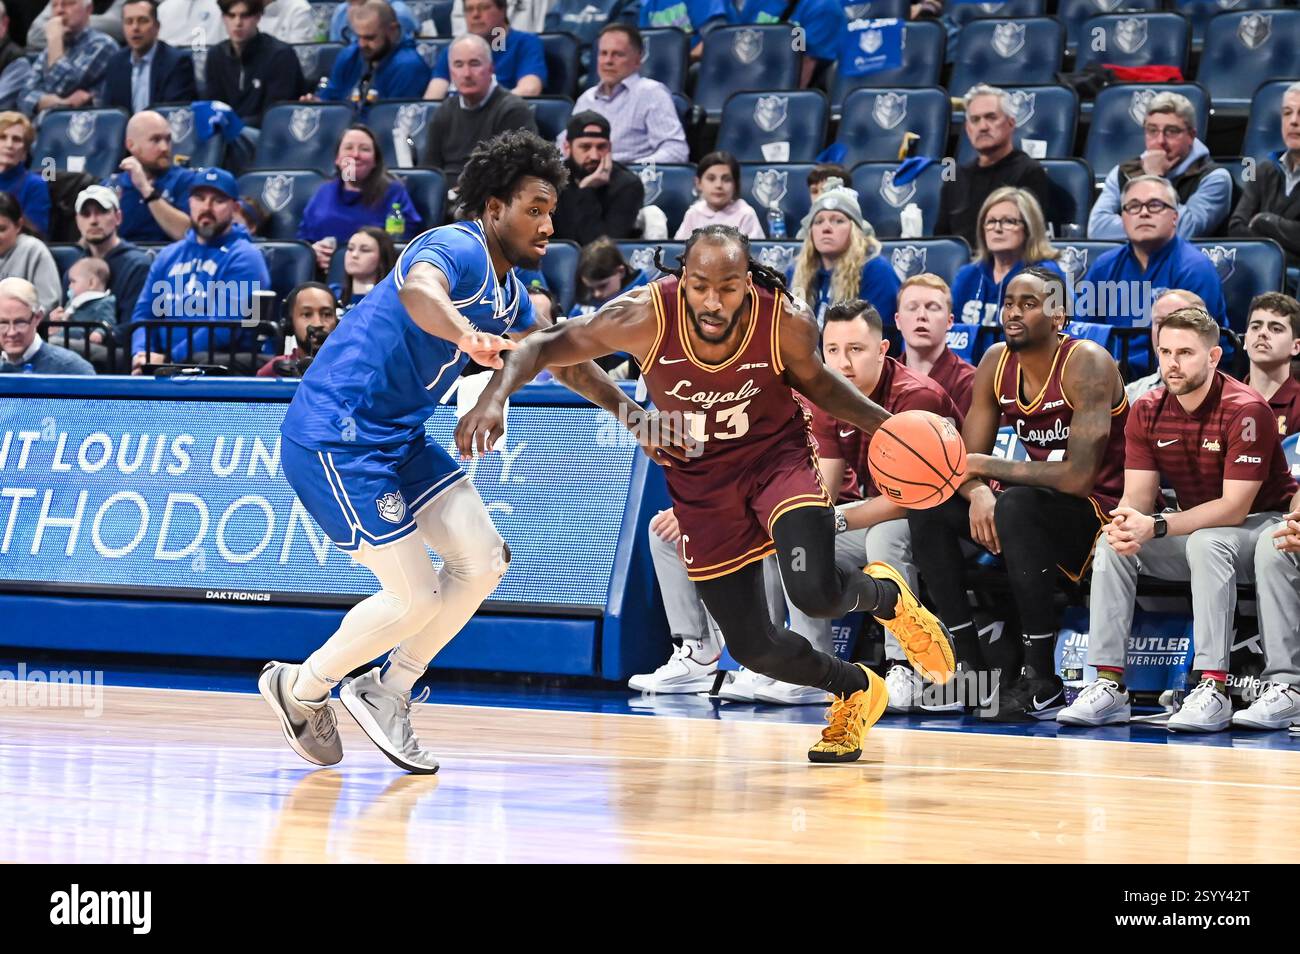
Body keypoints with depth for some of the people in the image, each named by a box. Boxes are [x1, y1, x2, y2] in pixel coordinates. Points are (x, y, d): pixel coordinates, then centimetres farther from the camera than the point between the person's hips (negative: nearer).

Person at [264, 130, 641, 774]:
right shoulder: (455, 249, -19)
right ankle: (301, 689, 12)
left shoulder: (506, 291, 10)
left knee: (483, 559, 2)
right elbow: (418, 290, -45)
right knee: (415, 596, -10)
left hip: (397, 437, 10)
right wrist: (469, 335, -64)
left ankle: (385, 694, 15)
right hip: (333, 437, -10)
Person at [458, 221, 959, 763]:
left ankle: (885, 595, 11)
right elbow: (544, 347, -17)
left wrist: (885, 424, -14)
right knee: (751, 647, 3)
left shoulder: (787, 322, -24)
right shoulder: (646, 317, -27)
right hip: (700, 479, 2)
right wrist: (495, 396, -35)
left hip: (775, 455, -2)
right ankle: (856, 692, 34)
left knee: (814, 592, -27)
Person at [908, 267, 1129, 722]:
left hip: (1100, 511, -8)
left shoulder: (1086, 364, -20)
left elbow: (1078, 477, -28)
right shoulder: (996, 363, 1)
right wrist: (978, 492, -24)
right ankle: (975, 667, -9)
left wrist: (986, 467, -21)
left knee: (1017, 506, -36)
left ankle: (1042, 683, -28)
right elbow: (970, 460, 1)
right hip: (1040, 506, 8)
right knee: (927, 507, -8)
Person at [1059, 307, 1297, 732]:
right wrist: (1126, 523, -30)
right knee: (1113, 544, -15)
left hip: (1261, 523, -6)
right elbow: (1138, 495, -5)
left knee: (1206, 542, -36)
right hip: (1195, 526, 6)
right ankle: (1109, 685, -19)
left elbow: (1234, 507, -25)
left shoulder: (1245, 410, -21)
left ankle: (1213, 689, -39)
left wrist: (1156, 527, -34)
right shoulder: (1147, 411, -2)